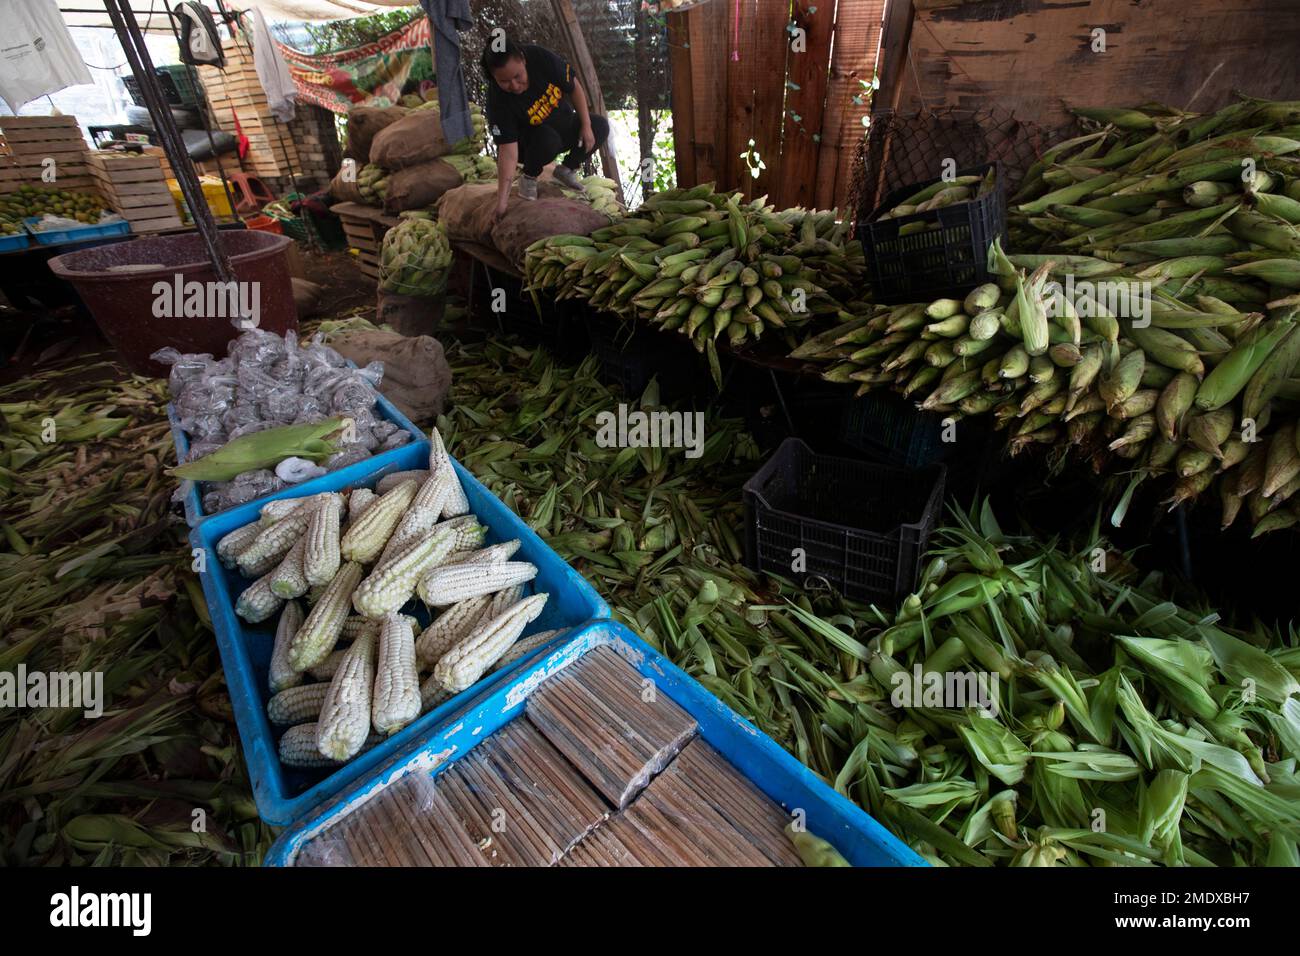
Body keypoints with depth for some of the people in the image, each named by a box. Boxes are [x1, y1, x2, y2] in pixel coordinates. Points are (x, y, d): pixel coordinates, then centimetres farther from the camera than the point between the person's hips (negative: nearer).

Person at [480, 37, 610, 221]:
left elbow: (574, 87, -11)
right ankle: (529, 178, -8)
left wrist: (586, 126, -15)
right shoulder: (499, 101, -32)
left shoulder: (542, 58, -26)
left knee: (600, 126, -16)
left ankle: (567, 170, 3)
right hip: (529, 142, -4)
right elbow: (508, 151, -35)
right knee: (548, 139, -38)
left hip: (563, 125, 4)